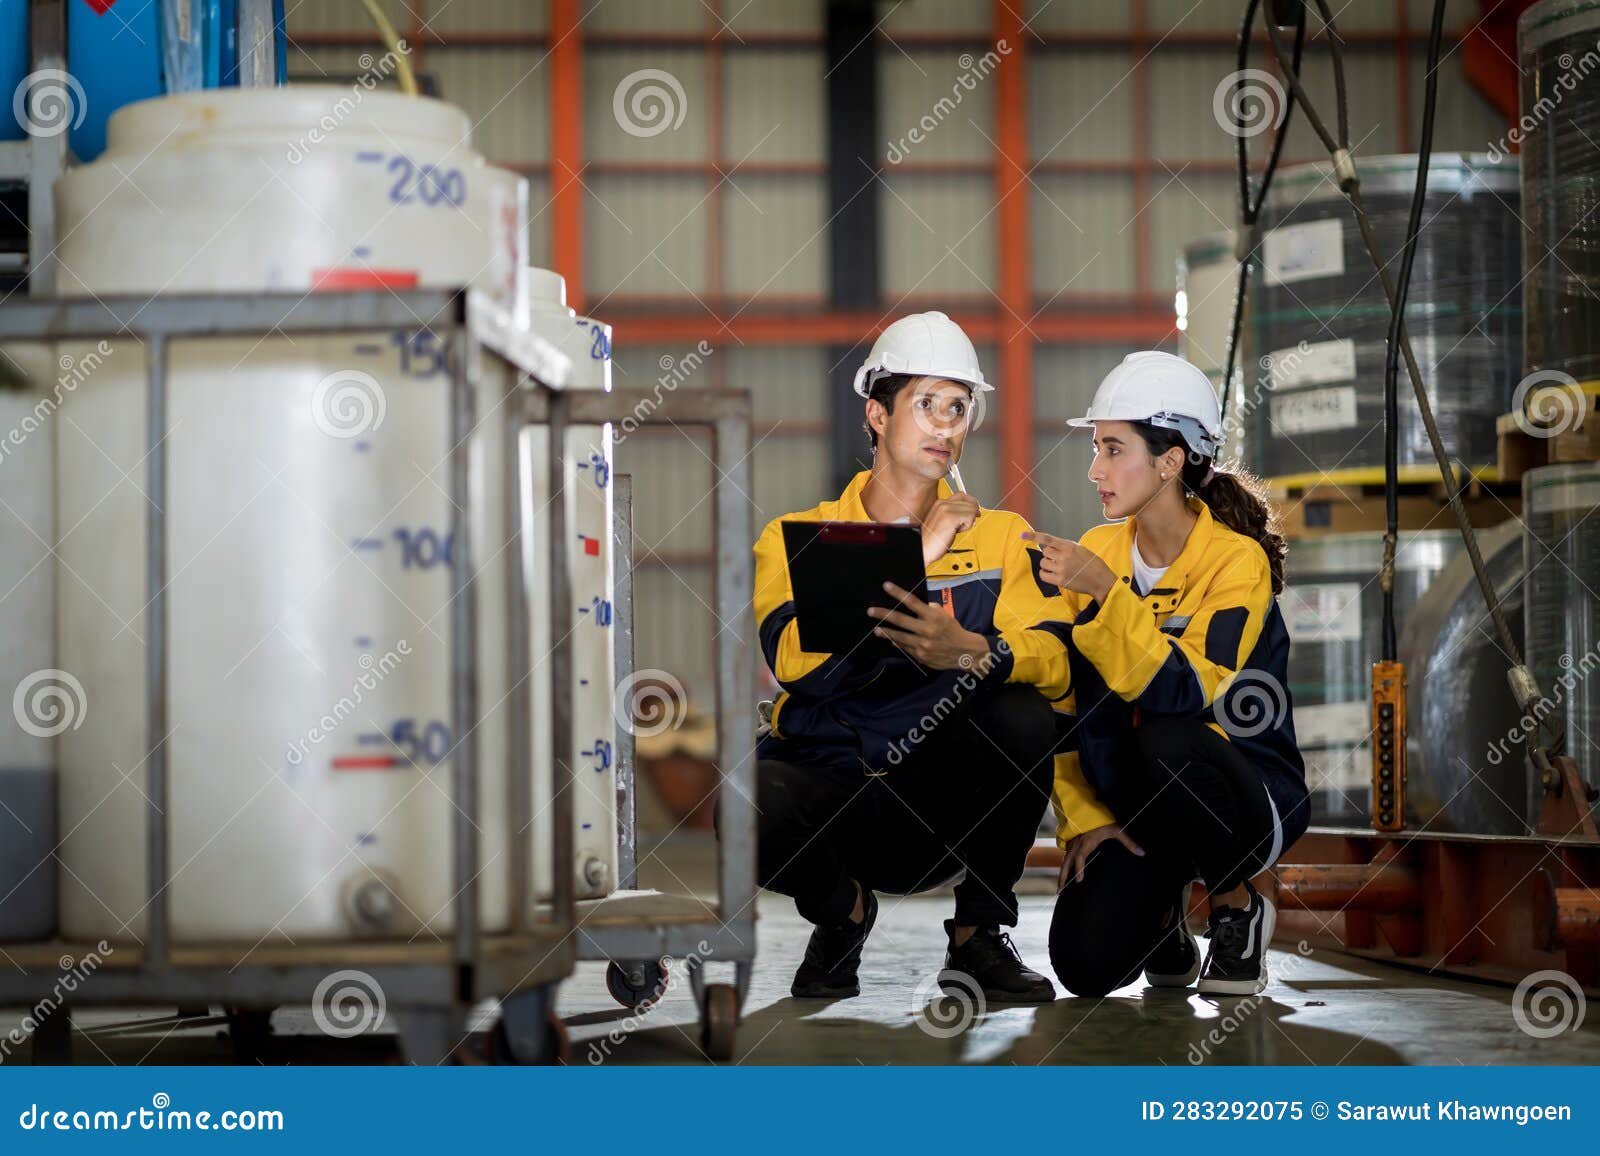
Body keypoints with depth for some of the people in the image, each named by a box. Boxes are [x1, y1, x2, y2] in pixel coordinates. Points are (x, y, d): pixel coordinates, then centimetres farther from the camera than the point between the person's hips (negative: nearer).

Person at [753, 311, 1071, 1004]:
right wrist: (914, 561, -18)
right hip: (825, 779, -1)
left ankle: (978, 934, -6)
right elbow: (792, 658, -15)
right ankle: (842, 908, 2)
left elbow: (1053, 661, -10)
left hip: (943, 801, 1)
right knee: (750, 799, -35)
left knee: (1020, 715, -29)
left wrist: (971, 652, -32)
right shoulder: (795, 538, 5)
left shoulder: (1001, 537, 9)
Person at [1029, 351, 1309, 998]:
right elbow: (1061, 703, 4)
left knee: (1168, 739, -38)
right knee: (1085, 965, -22)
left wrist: (1105, 593, -35)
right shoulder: (1095, 553, 1)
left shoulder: (1237, 559, -14)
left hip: (1245, 797, -3)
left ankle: (1237, 907, -10)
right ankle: (1159, 912, 16)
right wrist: (1083, 820, -5)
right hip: (1127, 808, 3)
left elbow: (1182, 691, -27)